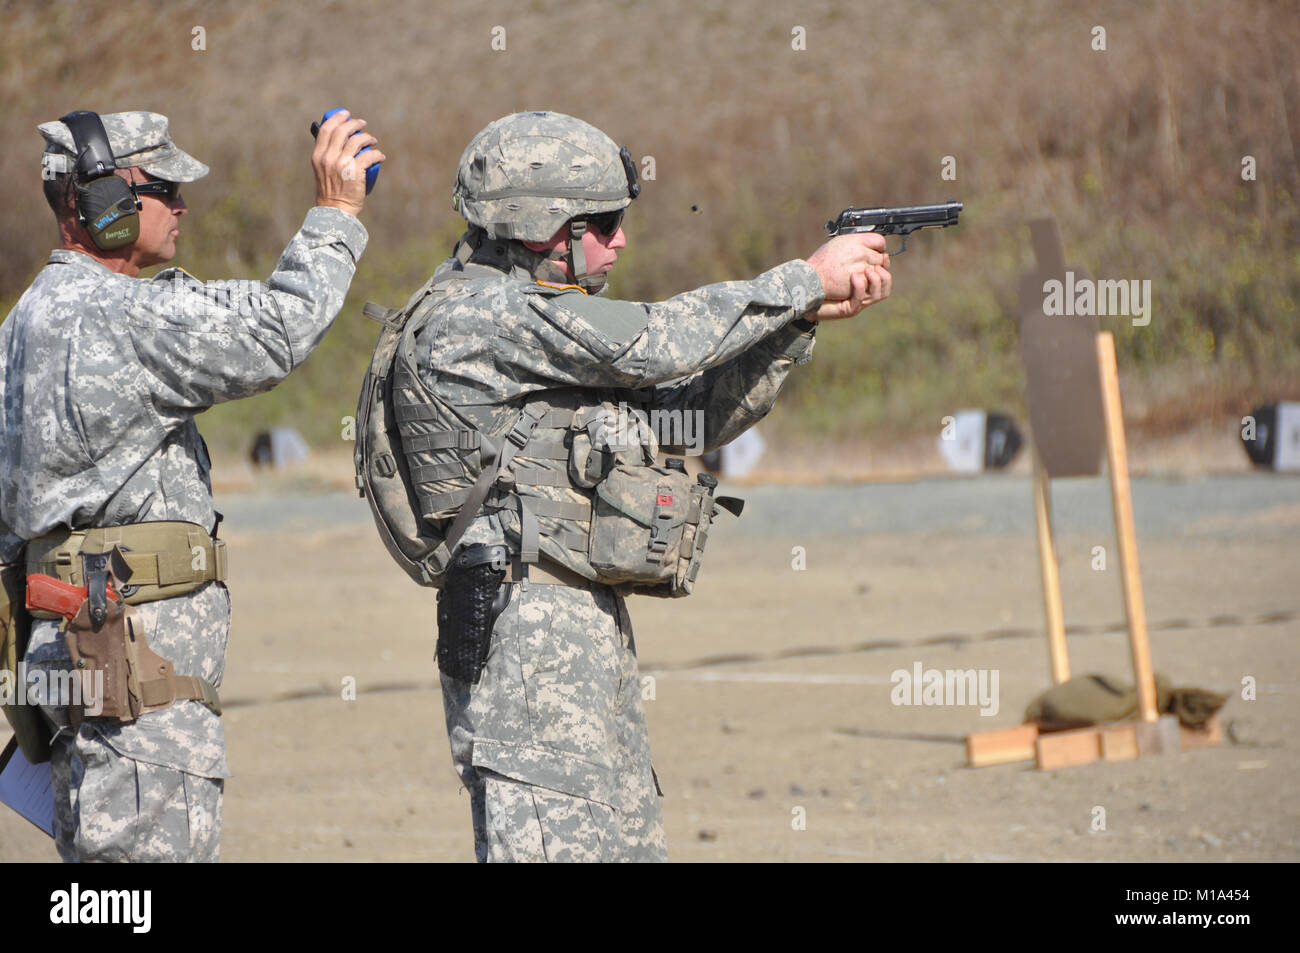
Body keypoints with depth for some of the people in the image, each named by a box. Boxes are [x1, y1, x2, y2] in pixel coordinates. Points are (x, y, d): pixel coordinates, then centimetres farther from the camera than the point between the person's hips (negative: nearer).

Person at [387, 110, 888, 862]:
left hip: (592, 631, 10)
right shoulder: (481, 314, -11)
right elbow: (656, 343, -15)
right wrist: (810, 277, -8)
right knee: (554, 846, -14)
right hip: (527, 628, -10)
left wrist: (806, 319, 6)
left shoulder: (544, 320, 20)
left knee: (630, 840, 12)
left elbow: (692, 414, 18)